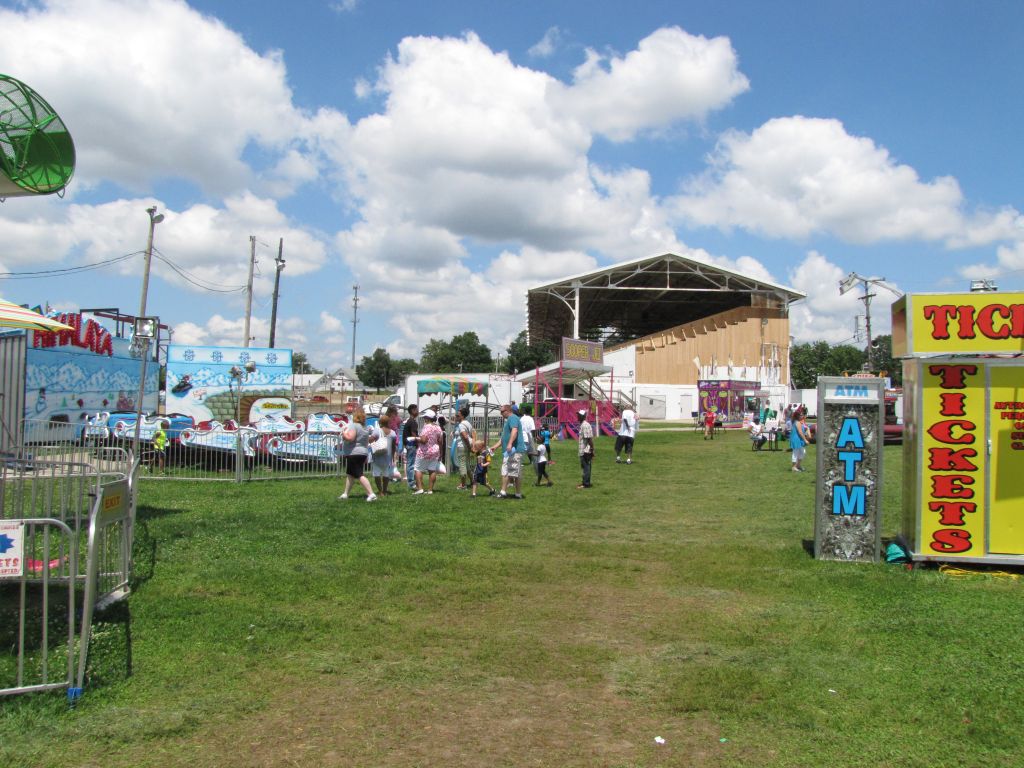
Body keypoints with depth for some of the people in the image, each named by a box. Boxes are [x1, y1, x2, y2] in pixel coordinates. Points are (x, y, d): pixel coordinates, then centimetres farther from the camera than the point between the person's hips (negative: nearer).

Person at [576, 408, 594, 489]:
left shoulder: (585, 425, -18)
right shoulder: (582, 425, 13)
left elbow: (589, 438, -21)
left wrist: (592, 450, -22)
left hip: (586, 451, -10)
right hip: (583, 450, 10)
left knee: (586, 467, -3)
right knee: (585, 467, 16)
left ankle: (586, 484, 3)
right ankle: (585, 482, 24)